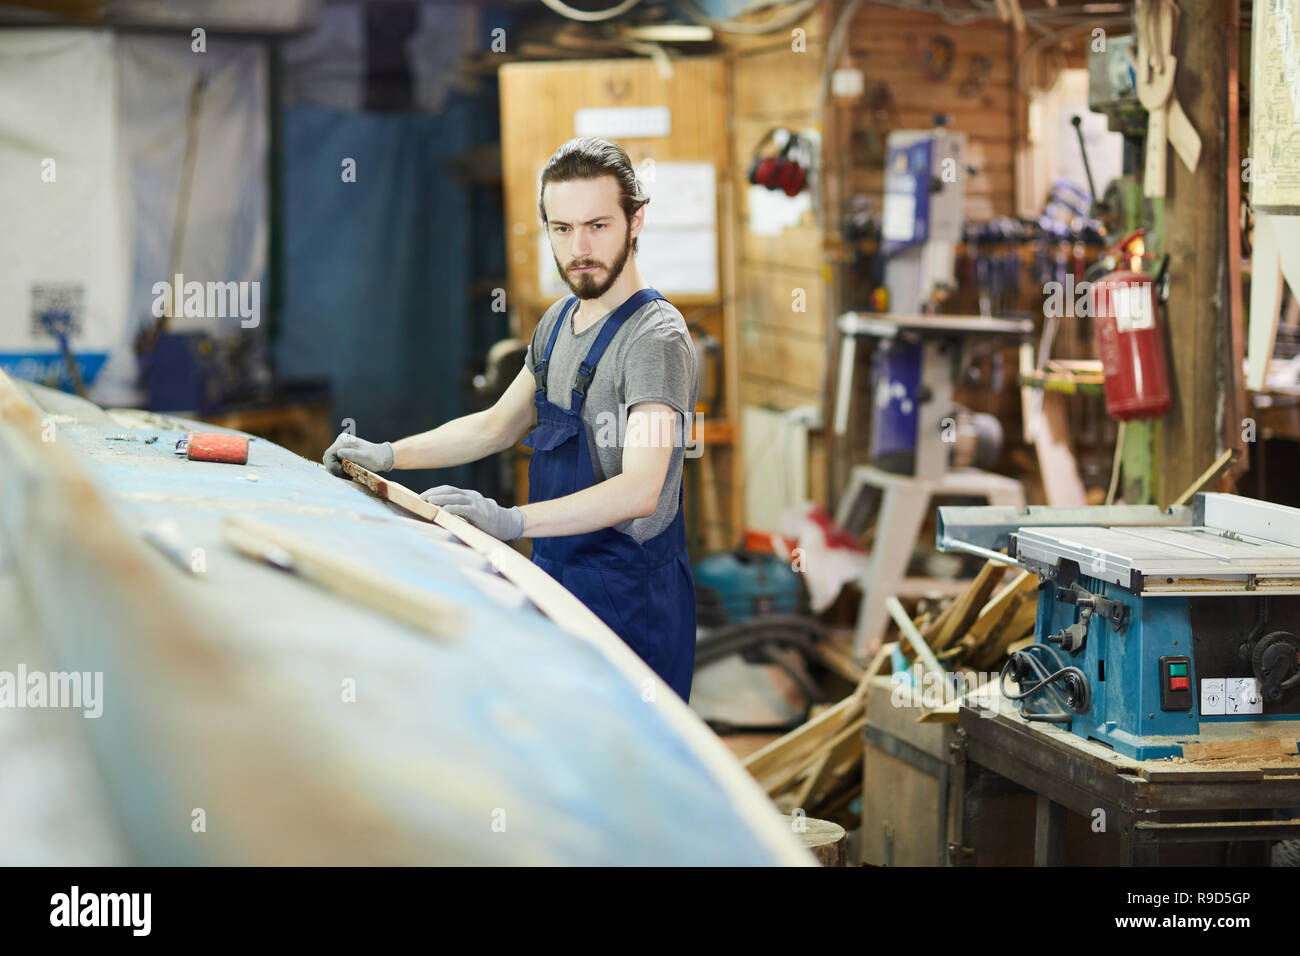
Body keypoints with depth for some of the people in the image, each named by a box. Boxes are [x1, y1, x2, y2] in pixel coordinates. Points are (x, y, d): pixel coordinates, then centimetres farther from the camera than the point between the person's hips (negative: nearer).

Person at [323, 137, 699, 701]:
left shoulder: (655, 337, -18)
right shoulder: (559, 322, 12)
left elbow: (639, 491, -30)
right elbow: (497, 426, 25)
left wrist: (511, 520, -40)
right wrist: (389, 455, 15)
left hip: (628, 597, -8)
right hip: (556, 578, 8)